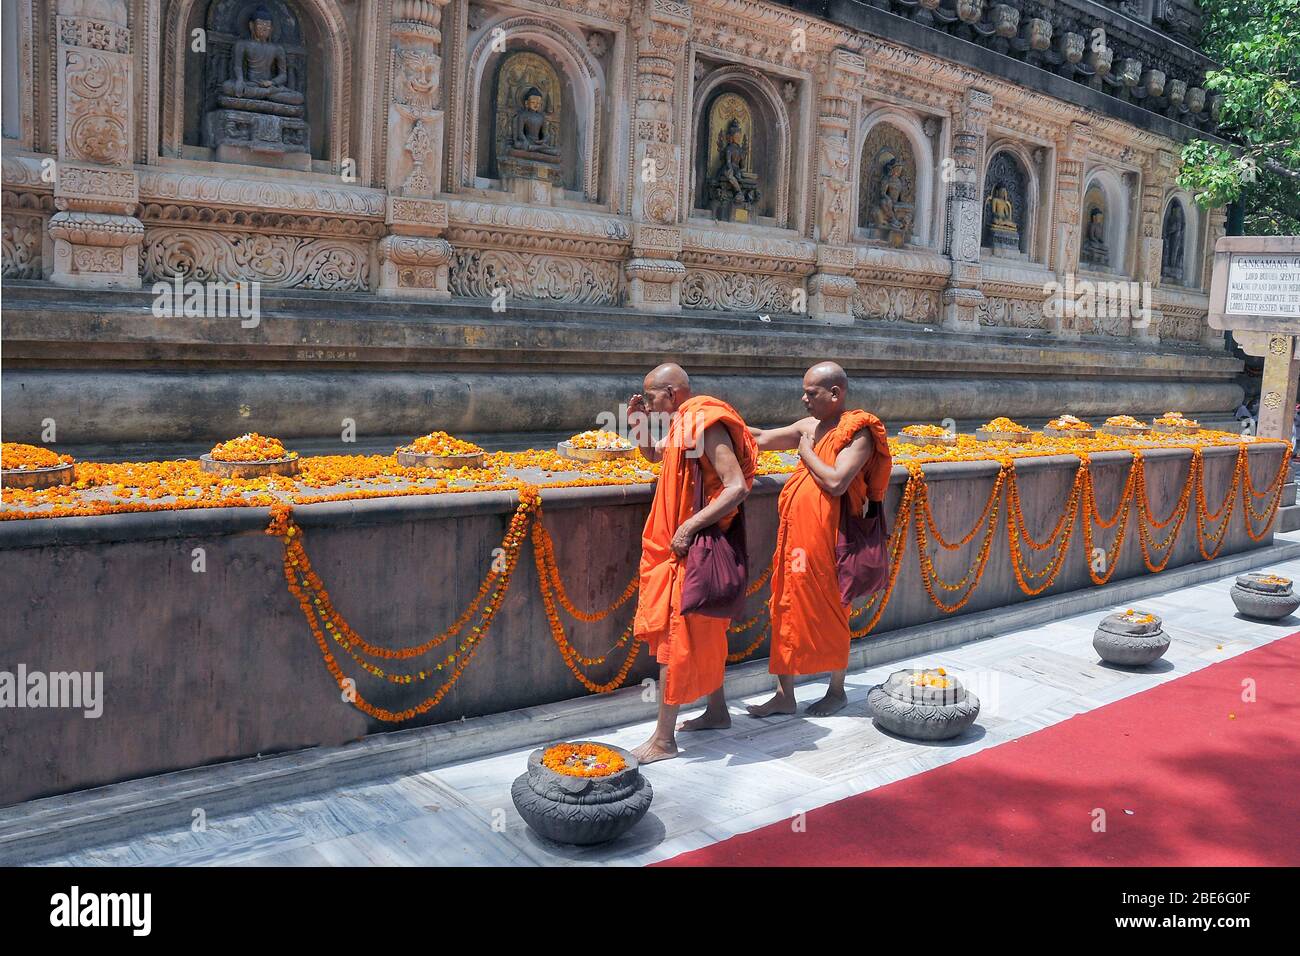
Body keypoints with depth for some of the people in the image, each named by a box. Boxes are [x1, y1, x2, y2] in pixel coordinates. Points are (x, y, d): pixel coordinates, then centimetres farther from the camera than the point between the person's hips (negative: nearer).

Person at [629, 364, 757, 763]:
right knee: (702, 631, 18)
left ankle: (663, 739, 2)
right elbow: (654, 454, 30)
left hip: (693, 548, -10)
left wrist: (691, 525, -29)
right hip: (677, 546, 10)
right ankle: (717, 710, 33)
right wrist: (639, 423, 12)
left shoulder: (706, 424, -19)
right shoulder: (682, 423, 10)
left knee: (674, 635, -5)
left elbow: (738, 488, -26)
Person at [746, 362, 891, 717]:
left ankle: (837, 691, 25)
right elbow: (762, 439, 16)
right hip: (794, 534, 7)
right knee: (787, 609, 8)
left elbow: (836, 482, -23)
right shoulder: (808, 425, 11)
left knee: (828, 612, 6)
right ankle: (785, 695, 17)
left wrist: (807, 451, -11)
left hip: (826, 538, -7)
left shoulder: (857, 433, -11)